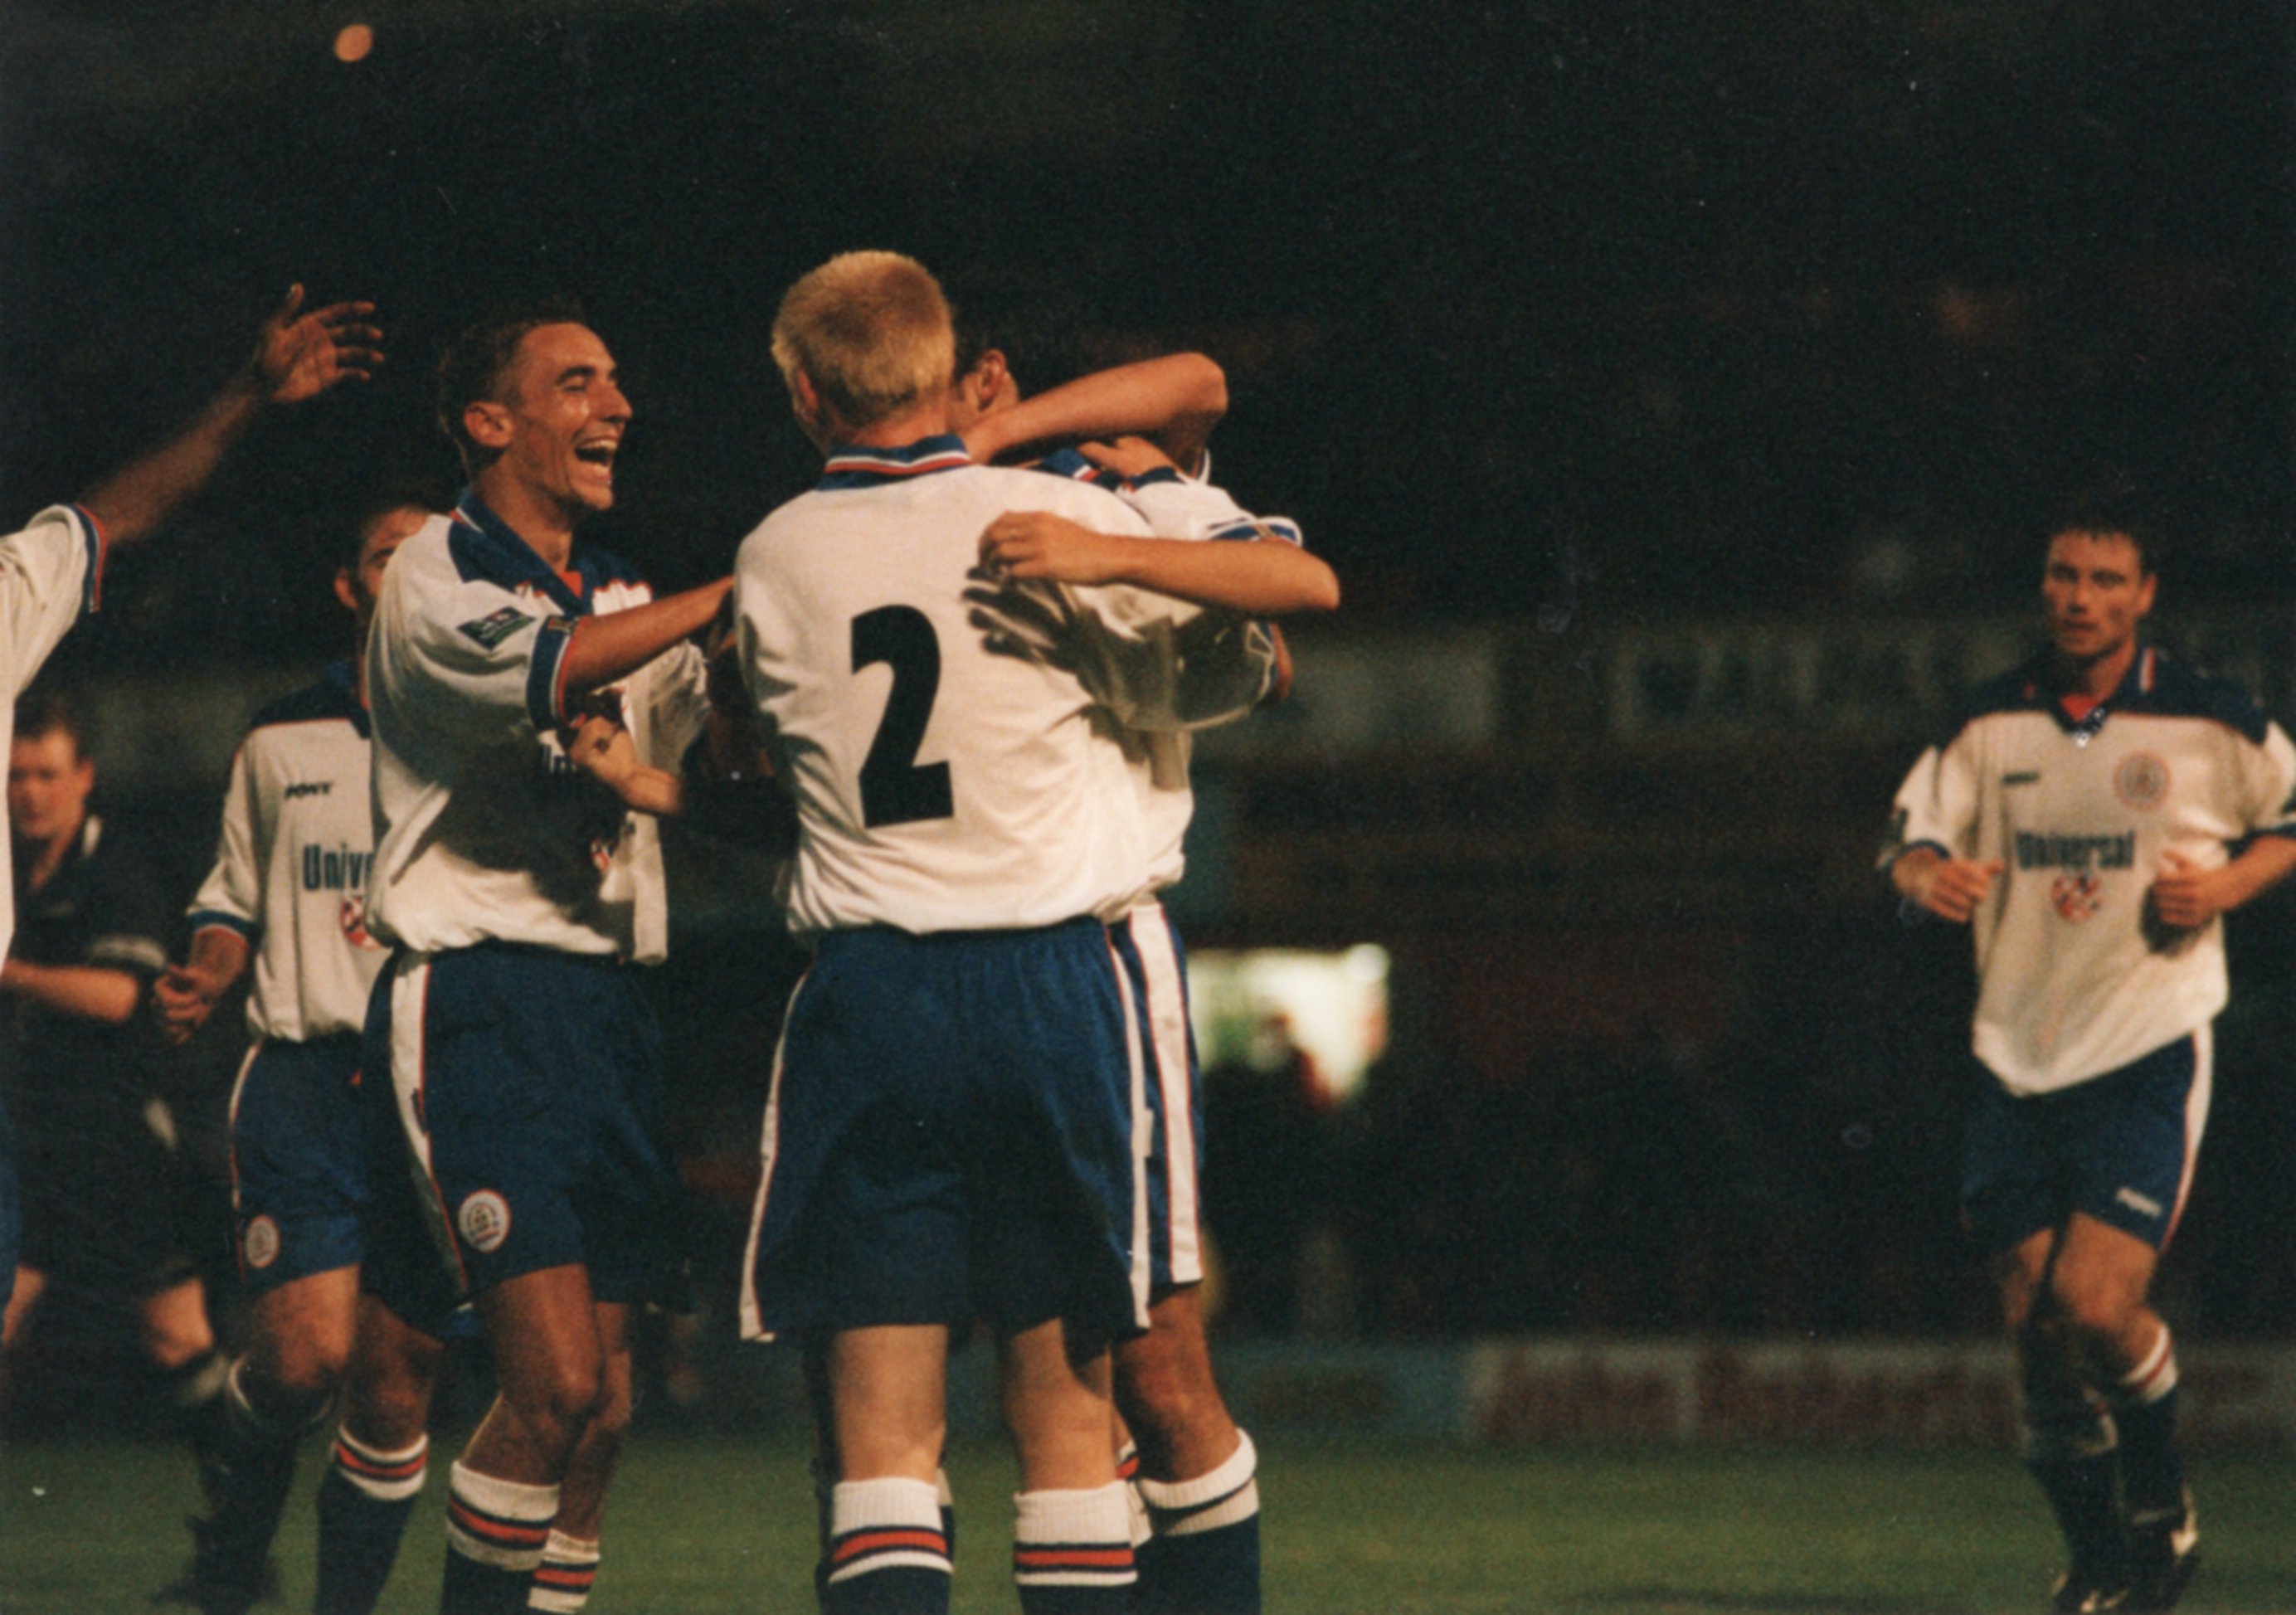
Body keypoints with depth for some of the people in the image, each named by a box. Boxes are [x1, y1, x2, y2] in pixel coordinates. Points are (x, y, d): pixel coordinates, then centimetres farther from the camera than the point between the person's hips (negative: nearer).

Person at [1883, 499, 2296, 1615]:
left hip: (2150, 1049, -3)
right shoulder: (1991, 724, 4)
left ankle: (2163, 1503, 10)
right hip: (2019, 1052, 4)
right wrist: (1929, 872, -17)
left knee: (2095, 1303, -17)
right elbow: (1911, 838, 6)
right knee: (2034, 1327, 1)